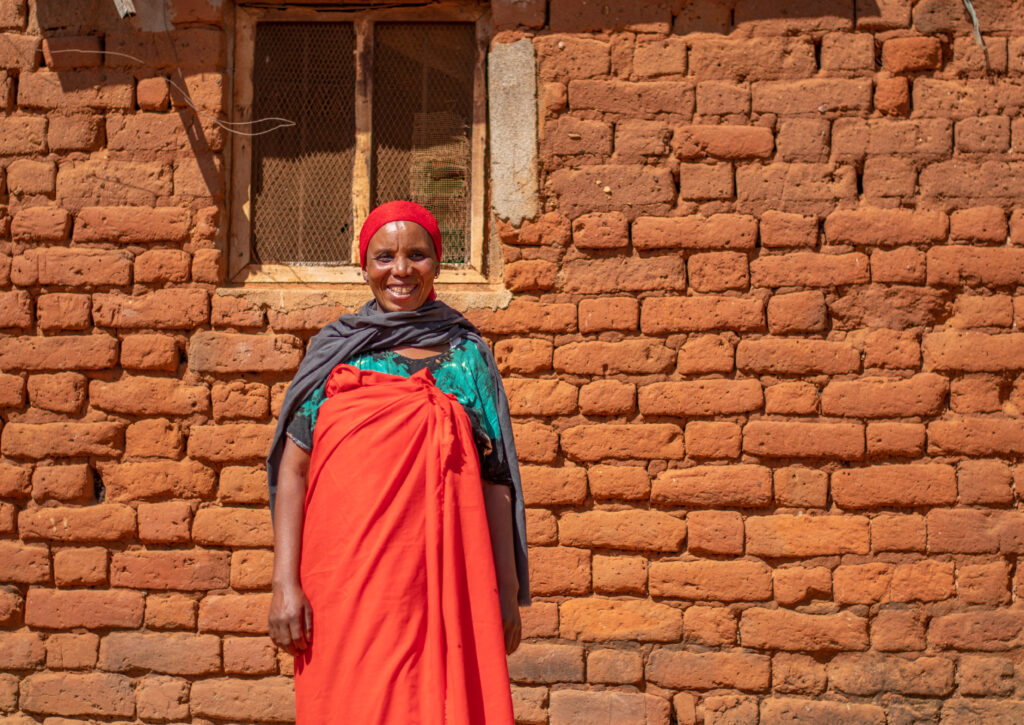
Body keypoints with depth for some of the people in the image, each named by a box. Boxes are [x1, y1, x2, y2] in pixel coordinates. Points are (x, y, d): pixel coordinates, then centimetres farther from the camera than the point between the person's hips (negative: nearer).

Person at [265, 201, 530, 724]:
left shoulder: (467, 355, 9)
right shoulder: (333, 351, 7)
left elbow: (495, 478, 8)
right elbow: (293, 468, 4)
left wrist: (508, 590, 4)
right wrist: (285, 583, -5)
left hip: (440, 581, 0)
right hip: (345, 582, 0)